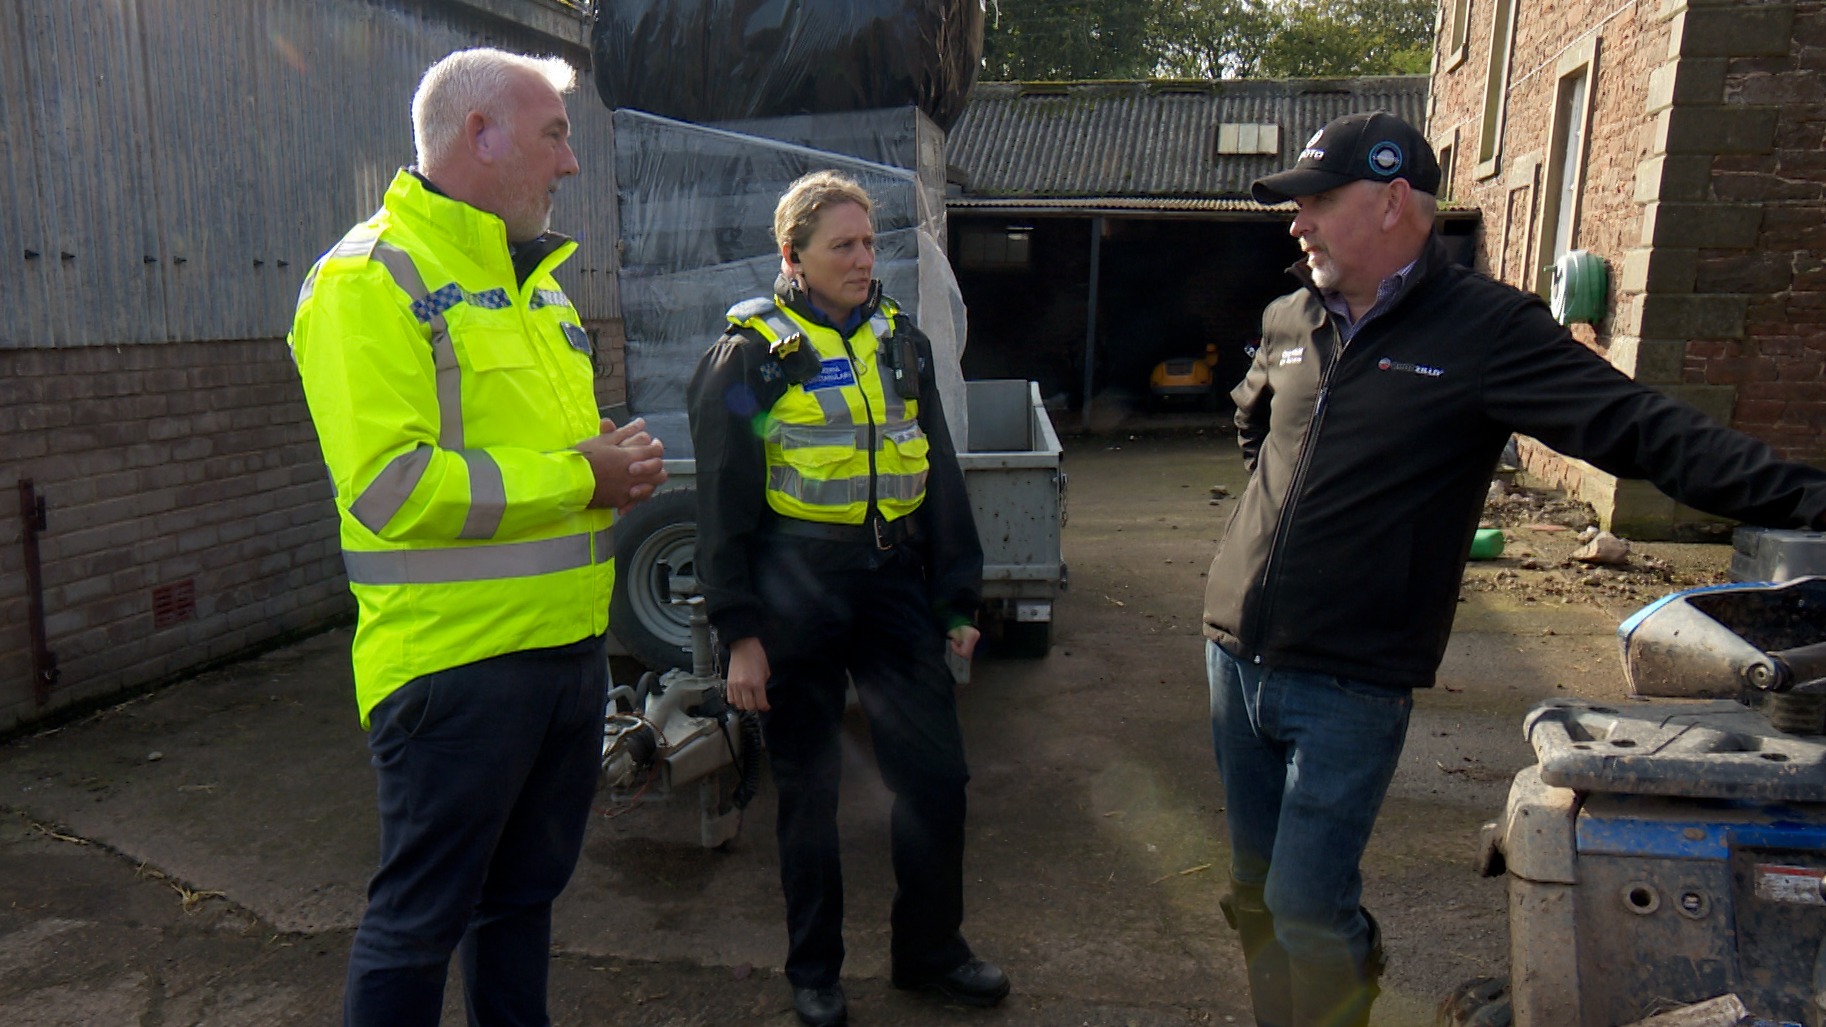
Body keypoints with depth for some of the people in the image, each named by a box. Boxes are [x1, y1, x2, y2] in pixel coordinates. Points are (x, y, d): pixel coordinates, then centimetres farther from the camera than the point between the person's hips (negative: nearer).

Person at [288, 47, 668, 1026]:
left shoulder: (536, 278, 17)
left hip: (570, 645, 8)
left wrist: (617, 460, 2)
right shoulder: (368, 280, -12)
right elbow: (388, 484, -22)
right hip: (455, 657, -8)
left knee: (523, 892, 20)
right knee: (419, 919, 5)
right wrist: (576, 478, -17)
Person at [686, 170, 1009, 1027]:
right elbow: (722, 502, -4)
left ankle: (930, 950, 28)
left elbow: (941, 479, 14)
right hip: (797, 594, -3)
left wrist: (958, 601, 11)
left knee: (937, 777, 5)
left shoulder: (902, 342, 10)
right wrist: (740, 634, -8)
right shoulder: (752, 352, -3)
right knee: (809, 791, 9)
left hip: (895, 586, 4)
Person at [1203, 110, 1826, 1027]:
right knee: (1257, 889, 17)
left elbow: (1640, 430, -18)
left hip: (1349, 686, -6)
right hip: (1237, 655, 6)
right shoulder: (1288, 321, 8)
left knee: (1308, 909, -4)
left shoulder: (1486, 330, -10)